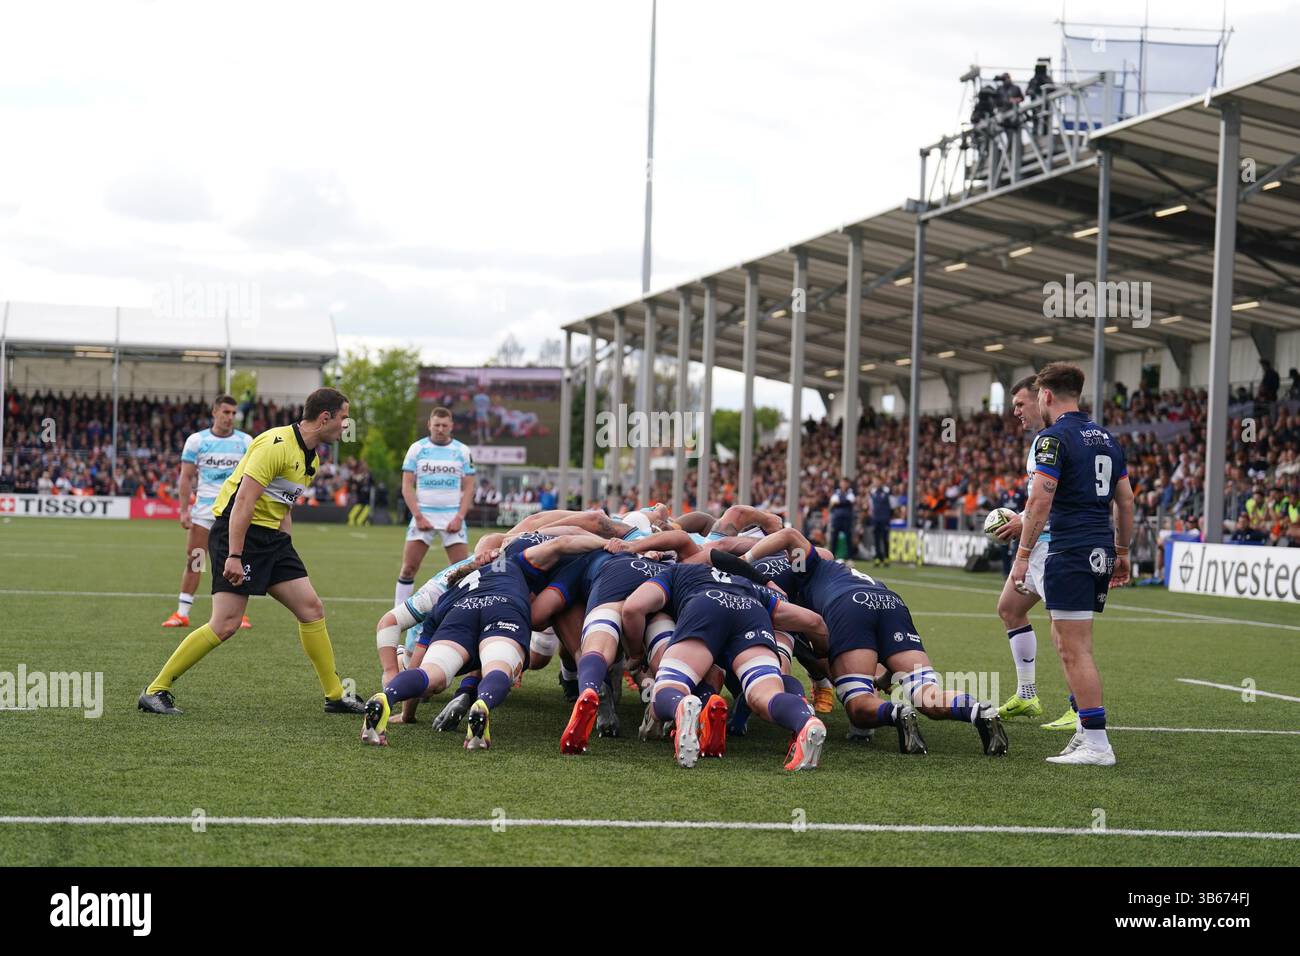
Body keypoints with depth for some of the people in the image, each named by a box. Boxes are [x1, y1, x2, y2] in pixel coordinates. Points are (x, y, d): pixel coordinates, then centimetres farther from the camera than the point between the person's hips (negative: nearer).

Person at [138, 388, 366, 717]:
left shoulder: (311, 459, 13)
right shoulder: (277, 444, -17)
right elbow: (243, 500, -22)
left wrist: (287, 556, 18)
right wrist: (234, 556, -26)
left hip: (272, 537, 9)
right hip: (237, 532, -9)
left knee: (312, 609, 4)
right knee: (225, 625, -13)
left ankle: (336, 696, 13)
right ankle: (155, 691, -4)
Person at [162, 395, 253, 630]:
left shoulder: (246, 441, 3)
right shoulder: (196, 440, 2)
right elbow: (186, 477, 2)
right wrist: (184, 510, -5)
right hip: (203, 509, 0)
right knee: (193, 560, -1)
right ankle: (182, 613, 4)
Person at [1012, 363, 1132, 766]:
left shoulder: (1053, 438, -10)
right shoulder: (1106, 438, 15)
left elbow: (1040, 502, -17)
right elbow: (1126, 499, 16)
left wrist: (1022, 555, -13)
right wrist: (1122, 552, 23)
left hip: (1070, 554, -8)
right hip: (1102, 551, 8)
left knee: (1076, 650, -6)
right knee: (1064, 639, 19)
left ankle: (1097, 744, -8)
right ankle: (1085, 727, 17)